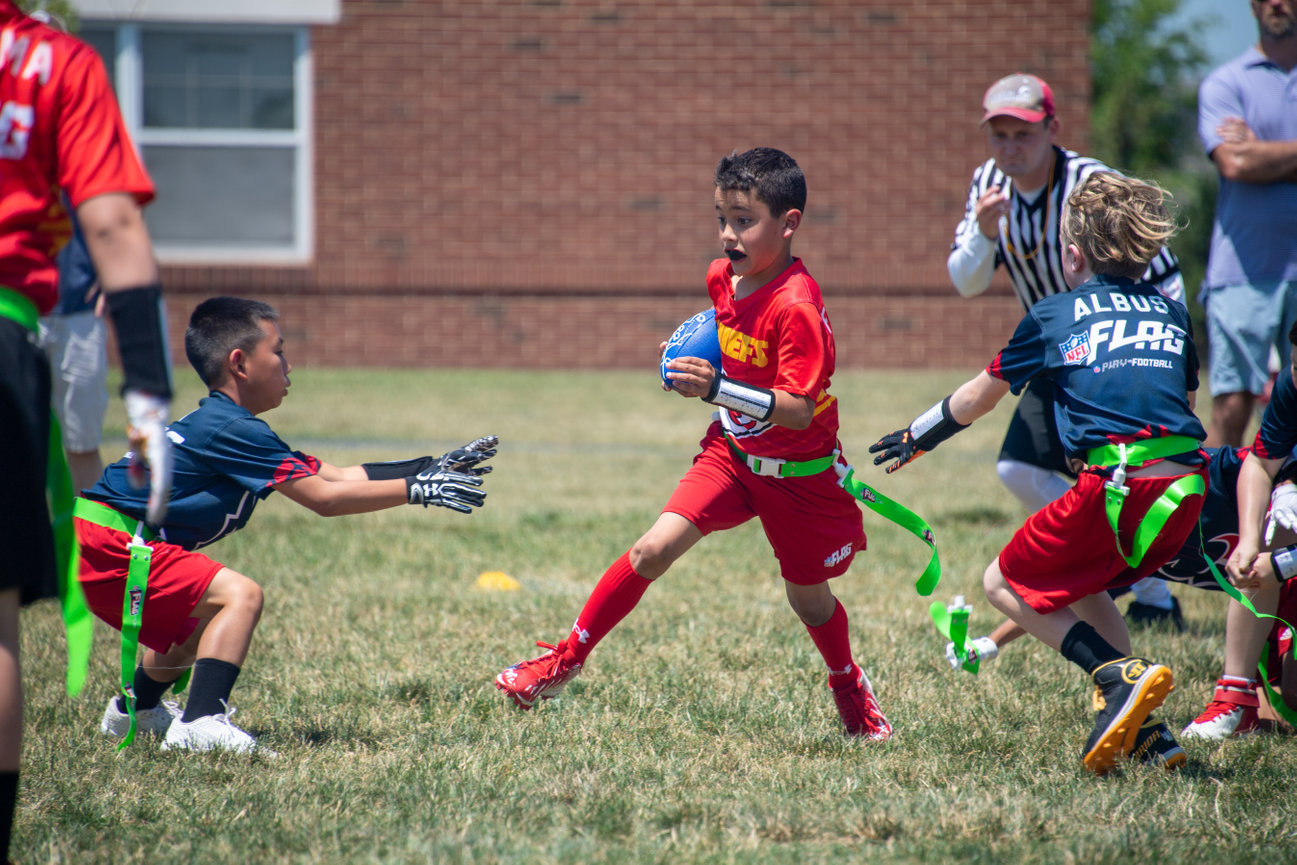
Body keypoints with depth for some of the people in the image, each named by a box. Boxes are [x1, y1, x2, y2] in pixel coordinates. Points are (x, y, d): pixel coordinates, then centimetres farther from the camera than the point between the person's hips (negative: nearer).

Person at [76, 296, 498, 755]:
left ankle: (137, 706, 46)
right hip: (107, 544, -11)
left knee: (200, 615, 30)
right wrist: (417, 490, -12)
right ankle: (200, 724, -27)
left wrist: (429, 469, 11)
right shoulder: (232, 430, -16)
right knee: (239, 595, -19)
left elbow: (334, 476, 15)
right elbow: (324, 497, -16)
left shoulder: (224, 425, 16)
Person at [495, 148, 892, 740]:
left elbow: (799, 410, -34)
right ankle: (565, 660, -2)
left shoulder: (796, 307, -28)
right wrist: (693, 358, 3)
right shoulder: (721, 278, -4)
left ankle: (850, 689, 41)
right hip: (733, 452, 5)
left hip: (800, 474, -5)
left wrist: (720, 388, -45)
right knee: (654, 548, -11)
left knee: (808, 600, 12)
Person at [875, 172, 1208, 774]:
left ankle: (1119, 675, -9)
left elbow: (978, 397, 23)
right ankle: (1140, 728, 11)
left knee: (1003, 584, 13)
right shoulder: (1172, 311, 21)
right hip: (1185, 486, 5)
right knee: (1077, 585, 27)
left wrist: (917, 436, 40)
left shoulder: (1053, 315, 12)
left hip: (1115, 486, -5)